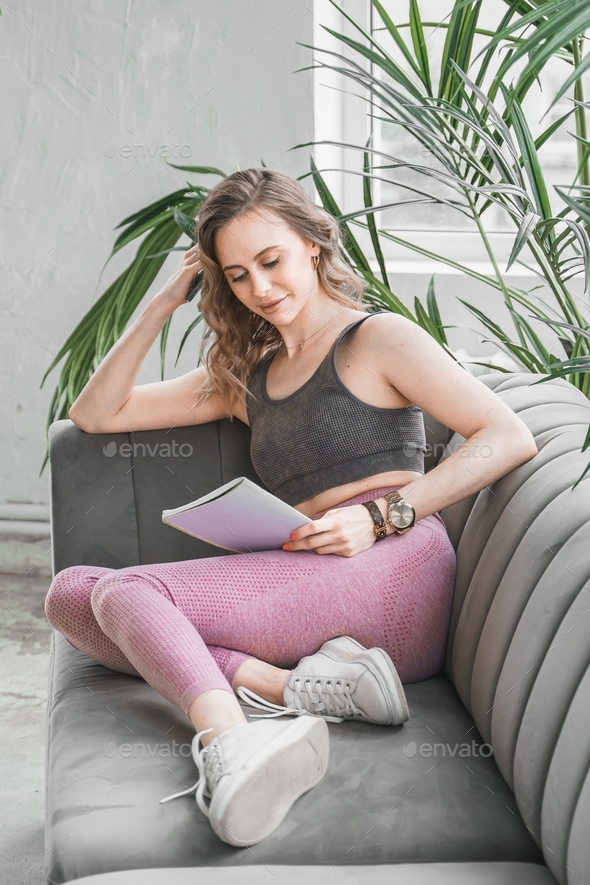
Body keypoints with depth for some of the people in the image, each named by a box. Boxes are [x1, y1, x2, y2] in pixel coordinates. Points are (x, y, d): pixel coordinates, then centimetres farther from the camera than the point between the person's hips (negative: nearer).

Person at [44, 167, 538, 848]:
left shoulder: (379, 339, 9)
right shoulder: (244, 376, 26)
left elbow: (511, 439, -3)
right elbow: (97, 414, 27)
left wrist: (380, 515, -13)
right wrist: (162, 305, 18)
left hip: (390, 571, -7)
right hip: (303, 584, 7)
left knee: (125, 592, -21)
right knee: (70, 594, -10)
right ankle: (295, 687, -28)